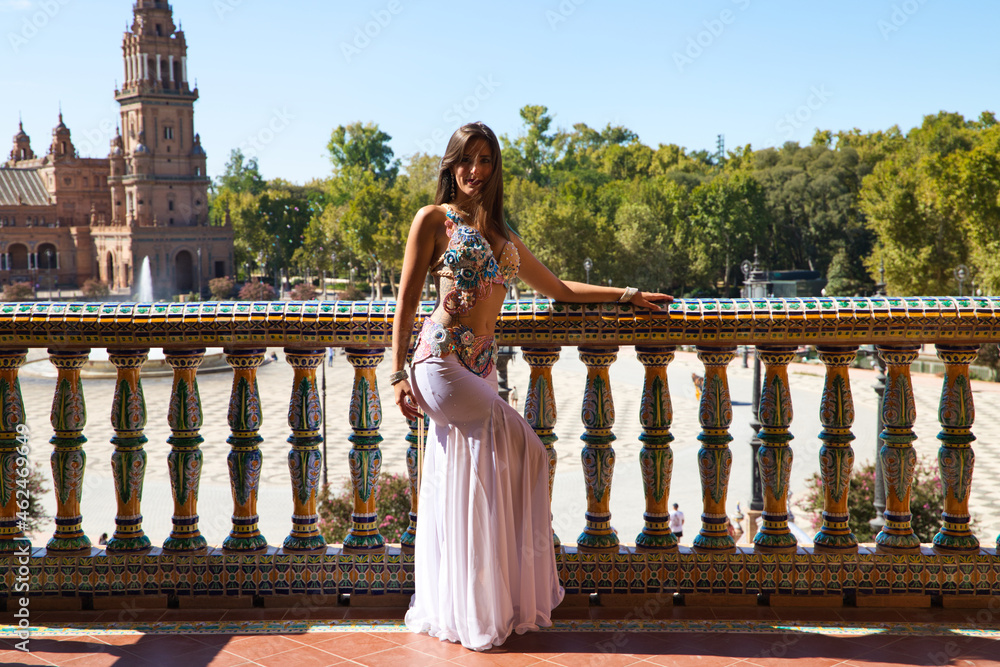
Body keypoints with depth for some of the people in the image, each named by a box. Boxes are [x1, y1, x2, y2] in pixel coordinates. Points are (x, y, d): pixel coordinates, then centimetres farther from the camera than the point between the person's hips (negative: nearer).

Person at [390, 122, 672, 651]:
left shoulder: (503, 237, 23)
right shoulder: (434, 219, 5)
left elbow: (558, 289, 29)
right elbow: (407, 298, 1)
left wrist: (627, 295, 25)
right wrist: (398, 373, -6)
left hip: (483, 367, 5)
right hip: (442, 360, -5)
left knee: (472, 485, 3)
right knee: (526, 450, -9)